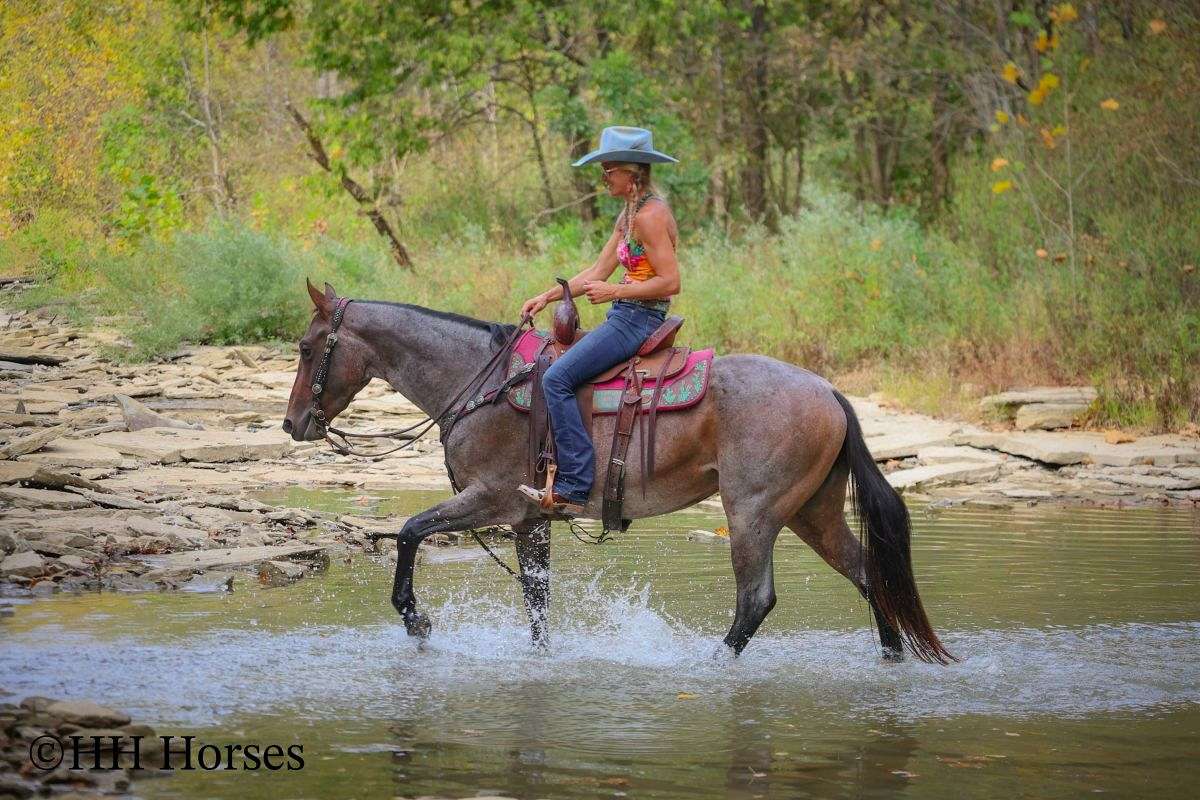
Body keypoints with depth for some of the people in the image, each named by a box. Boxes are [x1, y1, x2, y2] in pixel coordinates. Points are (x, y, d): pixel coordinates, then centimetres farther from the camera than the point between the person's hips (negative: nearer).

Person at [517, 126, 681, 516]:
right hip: (625, 318, 11)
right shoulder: (630, 214, 16)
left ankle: (573, 489, -24)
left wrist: (615, 291, -22)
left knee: (557, 378, -20)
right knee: (557, 373, 17)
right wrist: (547, 297, 11)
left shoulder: (650, 216, -15)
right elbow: (597, 272, 18)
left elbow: (670, 281, -21)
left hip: (638, 319, -11)